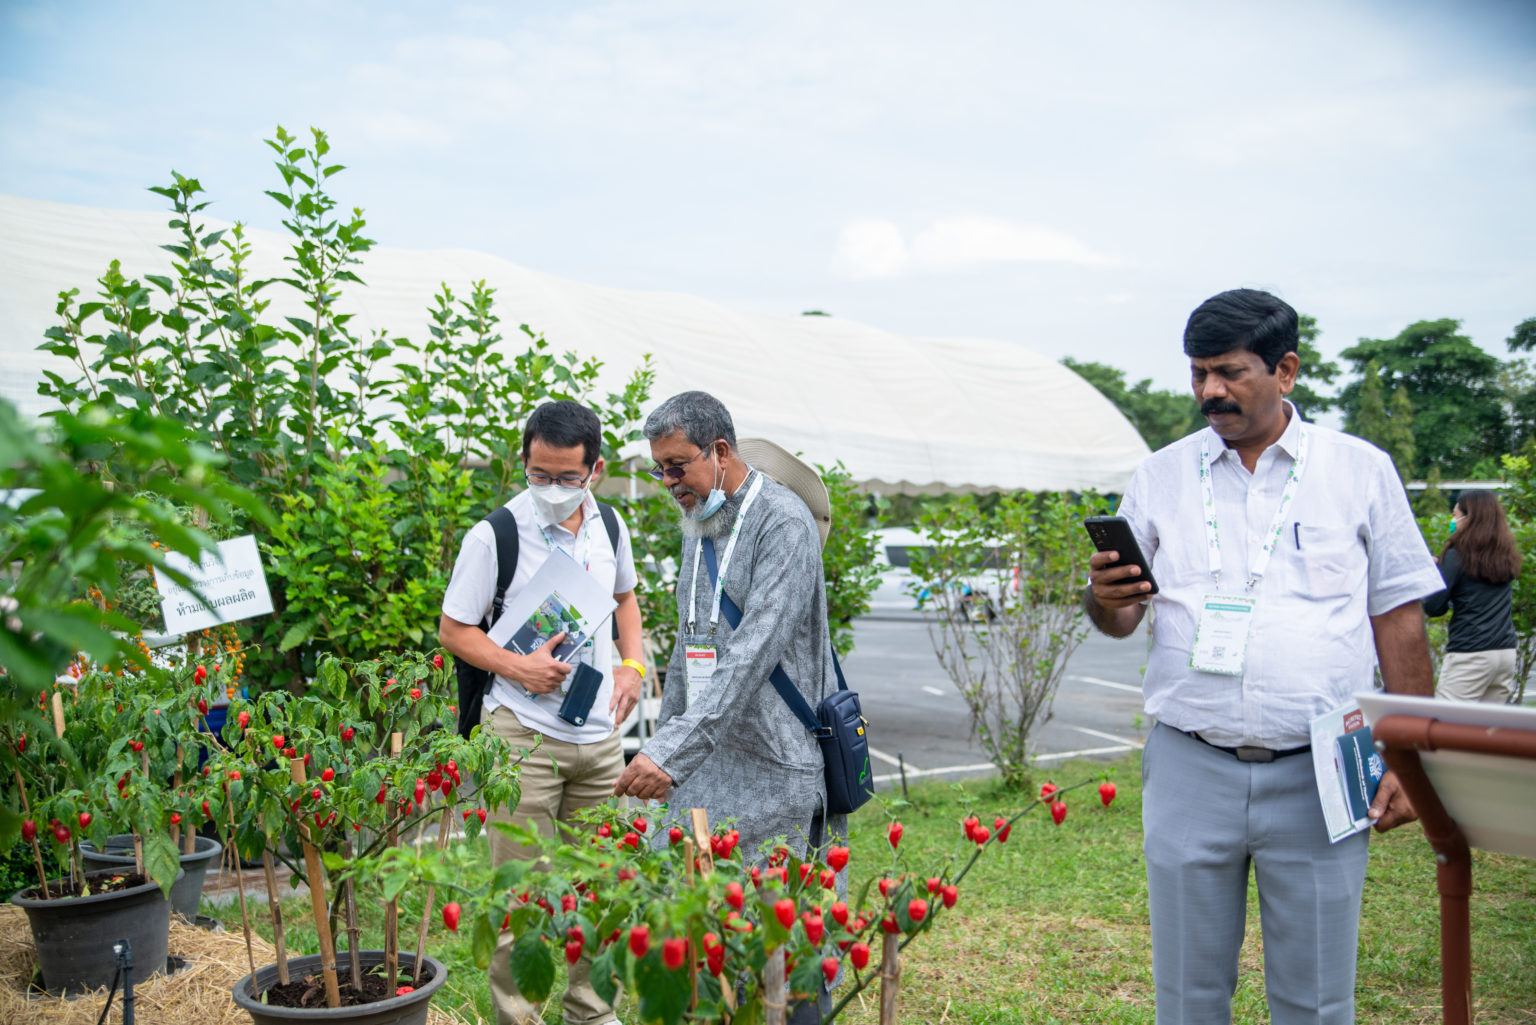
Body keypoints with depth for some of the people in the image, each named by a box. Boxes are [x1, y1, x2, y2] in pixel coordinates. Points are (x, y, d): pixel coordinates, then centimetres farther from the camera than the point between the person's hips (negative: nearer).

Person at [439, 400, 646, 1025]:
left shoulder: (609, 527, 4)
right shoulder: (494, 535, -11)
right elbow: (454, 629, -5)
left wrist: (632, 664, 7)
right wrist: (518, 667, -20)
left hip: (600, 735, 5)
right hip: (523, 734, -5)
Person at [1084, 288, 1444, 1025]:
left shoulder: (1361, 471, 4)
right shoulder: (1162, 476, 7)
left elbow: (1399, 619, 5)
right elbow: (1120, 621, 10)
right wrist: (1102, 597, -14)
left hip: (1317, 775, -1)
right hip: (1189, 770, 1)